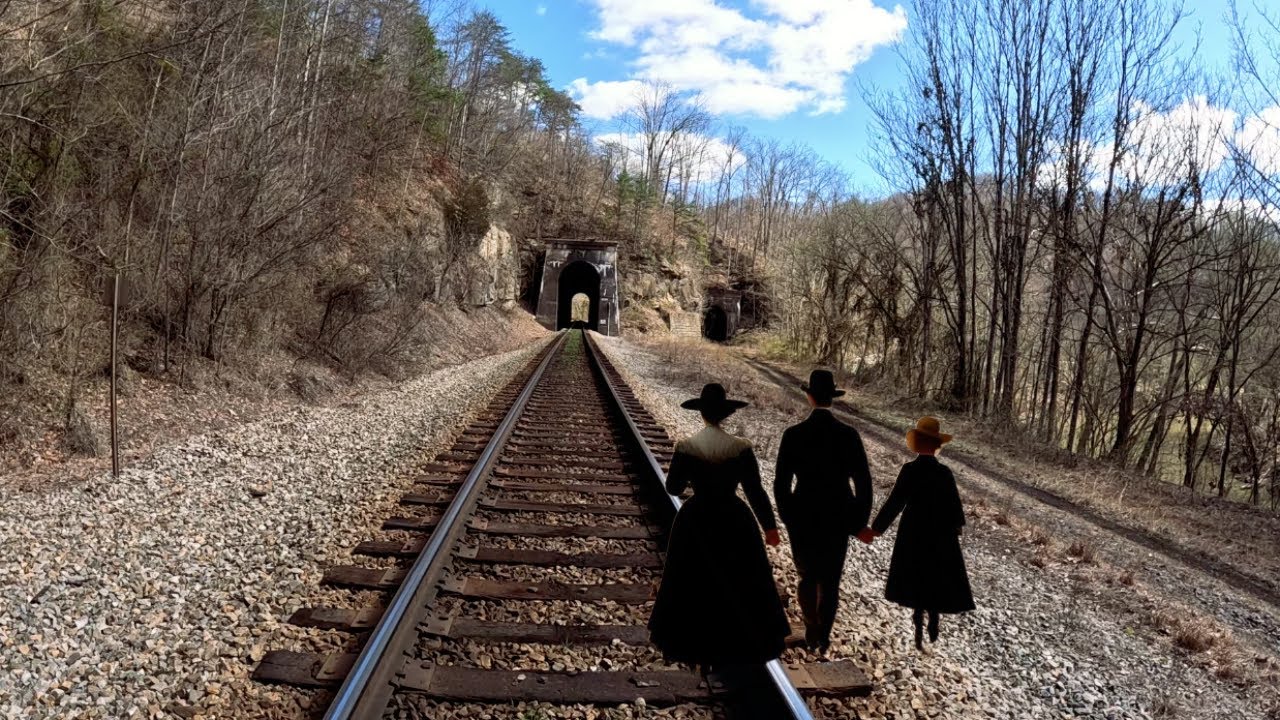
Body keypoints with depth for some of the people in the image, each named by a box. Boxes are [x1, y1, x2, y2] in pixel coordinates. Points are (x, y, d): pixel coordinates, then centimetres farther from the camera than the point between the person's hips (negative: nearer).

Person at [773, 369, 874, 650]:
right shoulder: (849, 435, -9)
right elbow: (863, 483, -7)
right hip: (839, 518, 1)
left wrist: (788, 517, 5)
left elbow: (780, 485, -10)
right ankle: (823, 635, 24)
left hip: (803, 519, -1)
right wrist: (859, 521, 4)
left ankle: (812, 631, 17)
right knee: (830, 580, 15)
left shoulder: (793, 435, -12)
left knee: (807, 577, 19)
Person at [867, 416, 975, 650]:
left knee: (916, 580, 14)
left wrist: (877, 526, -5)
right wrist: (957, 524, 18)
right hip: (941, 534, 0)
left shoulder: (909, 470, -16)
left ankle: (920, 632, 18)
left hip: (913, 533, 0)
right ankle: (932, 627, 22)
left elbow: (895, 502, -15)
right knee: (938, 580, 18)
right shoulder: (944, 473, -12)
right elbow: (954, 502, -2)